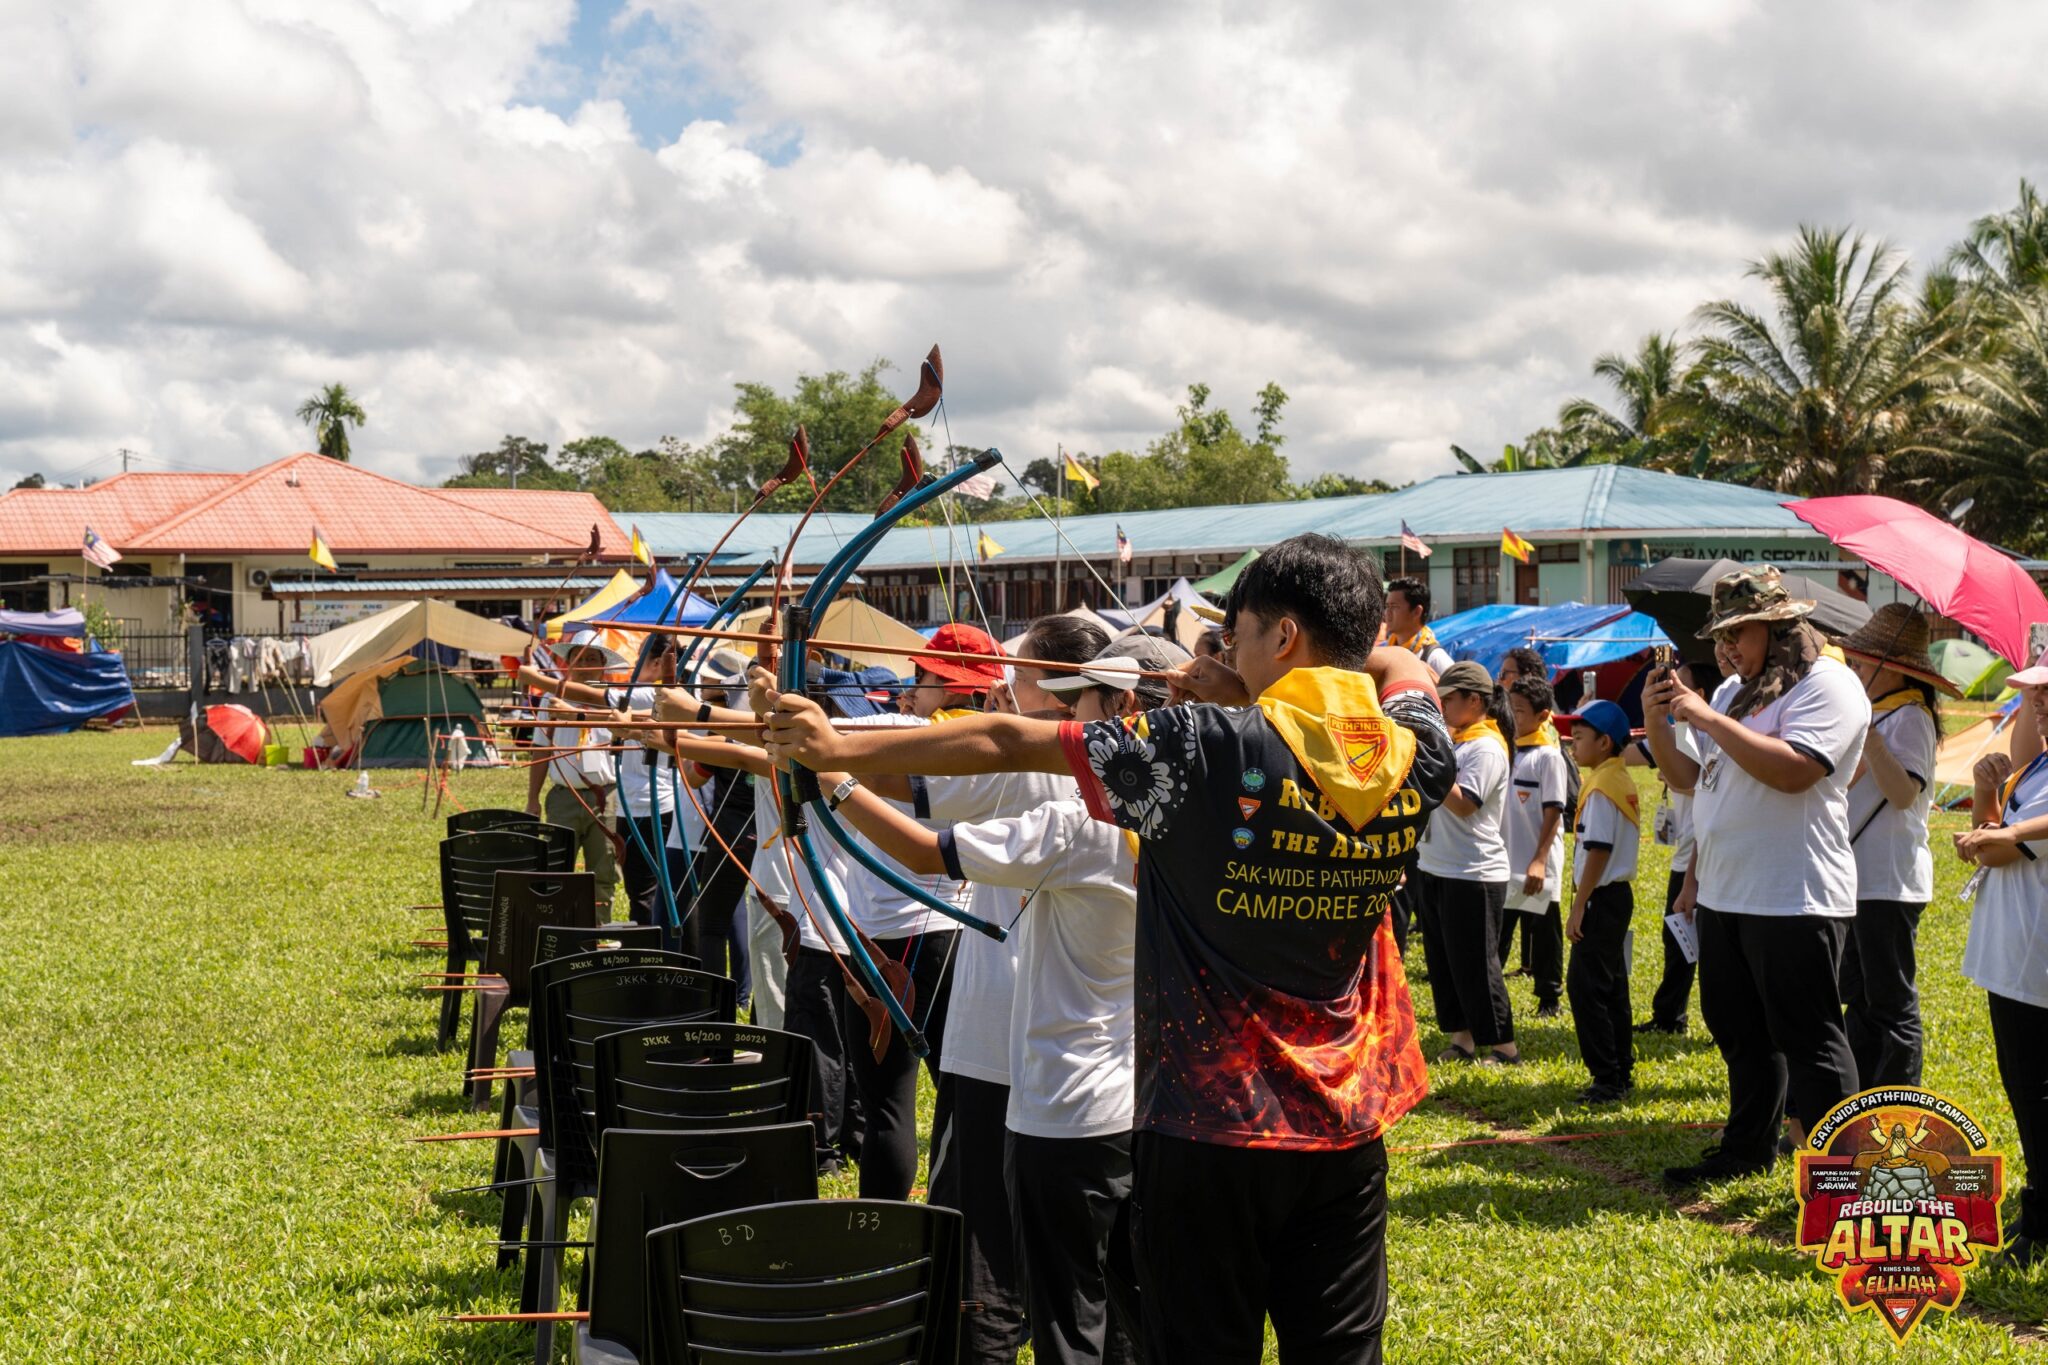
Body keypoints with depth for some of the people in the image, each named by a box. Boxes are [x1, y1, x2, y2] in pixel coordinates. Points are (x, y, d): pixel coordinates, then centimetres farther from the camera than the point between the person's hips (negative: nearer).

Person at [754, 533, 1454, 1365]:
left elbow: (1006, 744, -10)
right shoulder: (1414, 756, -3)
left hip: (1213, 1118, -4)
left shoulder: (1210, 748, -16)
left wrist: (838, 751, -2)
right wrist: (1250, 698, 11)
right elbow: (1400, 666, 21)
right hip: (1349, 1129, 4)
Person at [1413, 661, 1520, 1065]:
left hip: (1473, 875, -9)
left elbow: (1463, 803, -25)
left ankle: (1503, 1046, 7)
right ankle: (1462, 1039, 22)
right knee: (1442, 962, 13)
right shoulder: (1451, 740, 12)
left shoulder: (1486, 747, -15)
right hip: (1434, 869, 9)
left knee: (1474, 966, -3)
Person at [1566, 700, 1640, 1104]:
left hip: (1602, 895, -10)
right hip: (1619, 893, 10)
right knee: (1612, 986, 14)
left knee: (1586, 986, -7)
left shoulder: (1600, 787, -16)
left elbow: (1597, 851, -20)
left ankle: (1608, 1078, -7)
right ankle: (1622, 1074, 19)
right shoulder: (1623, 780, 12)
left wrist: (1579, 906, -18)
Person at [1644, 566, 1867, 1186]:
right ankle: (1748, 1147, 31)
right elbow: (1694, 779, 19)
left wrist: (1710, 719, -19)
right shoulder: (1731, 691, 15)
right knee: (1739, 1032, 18)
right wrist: (1657, 723, 3)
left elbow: (1793, 769, -25)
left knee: (1809, 1040, -4)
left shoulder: (1827, 685, -10)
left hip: (1794, 901, -8)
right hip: (1722, 896, 8)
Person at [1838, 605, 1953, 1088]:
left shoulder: (1908, 718, -13)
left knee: (1892, 1003, -4)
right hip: (1858, 877, 10)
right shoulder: (1875, 712, 16)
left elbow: (1904, 793, -26)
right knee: (1860, 998, 15)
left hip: (1890, 881, -10)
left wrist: (1866, 734, -30)